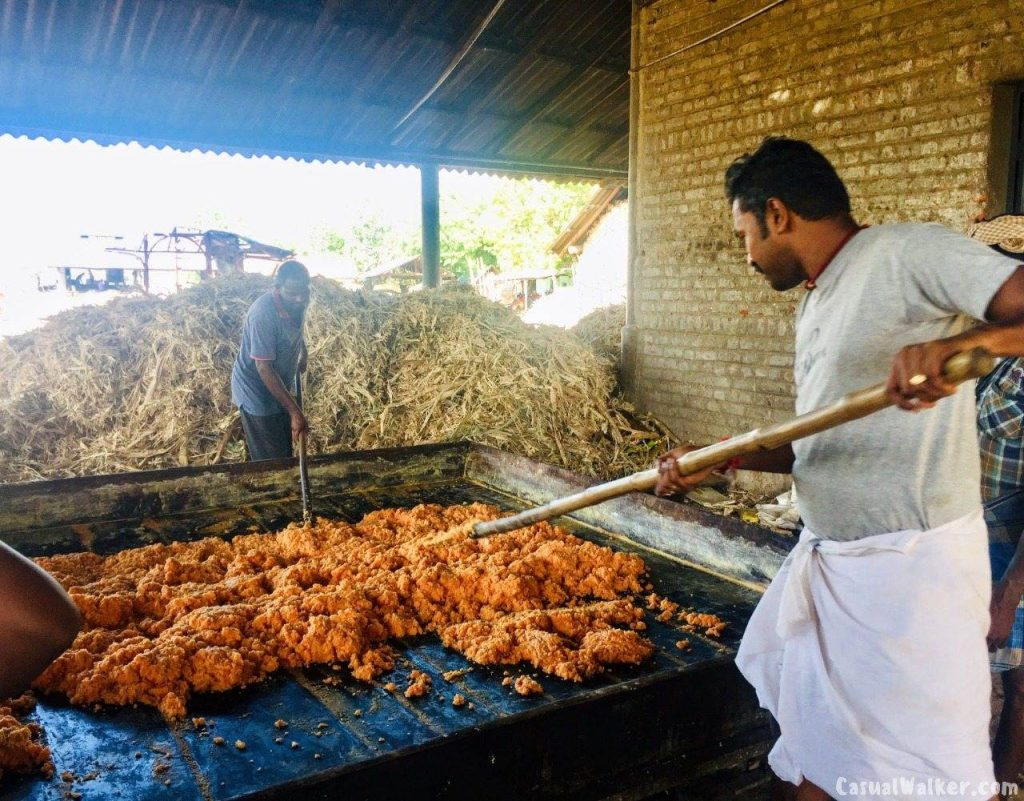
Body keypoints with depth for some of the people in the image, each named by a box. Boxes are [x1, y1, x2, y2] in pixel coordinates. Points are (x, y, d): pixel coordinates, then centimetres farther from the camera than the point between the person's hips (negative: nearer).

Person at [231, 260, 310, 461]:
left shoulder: (296, 303, -6)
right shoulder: (263, 314, -31)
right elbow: (264, 368, -31)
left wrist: (302, 354, 6)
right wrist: (294, 412, -32)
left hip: (277, 388, 8)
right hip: (256, 394, -8)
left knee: (284, 453, 18)